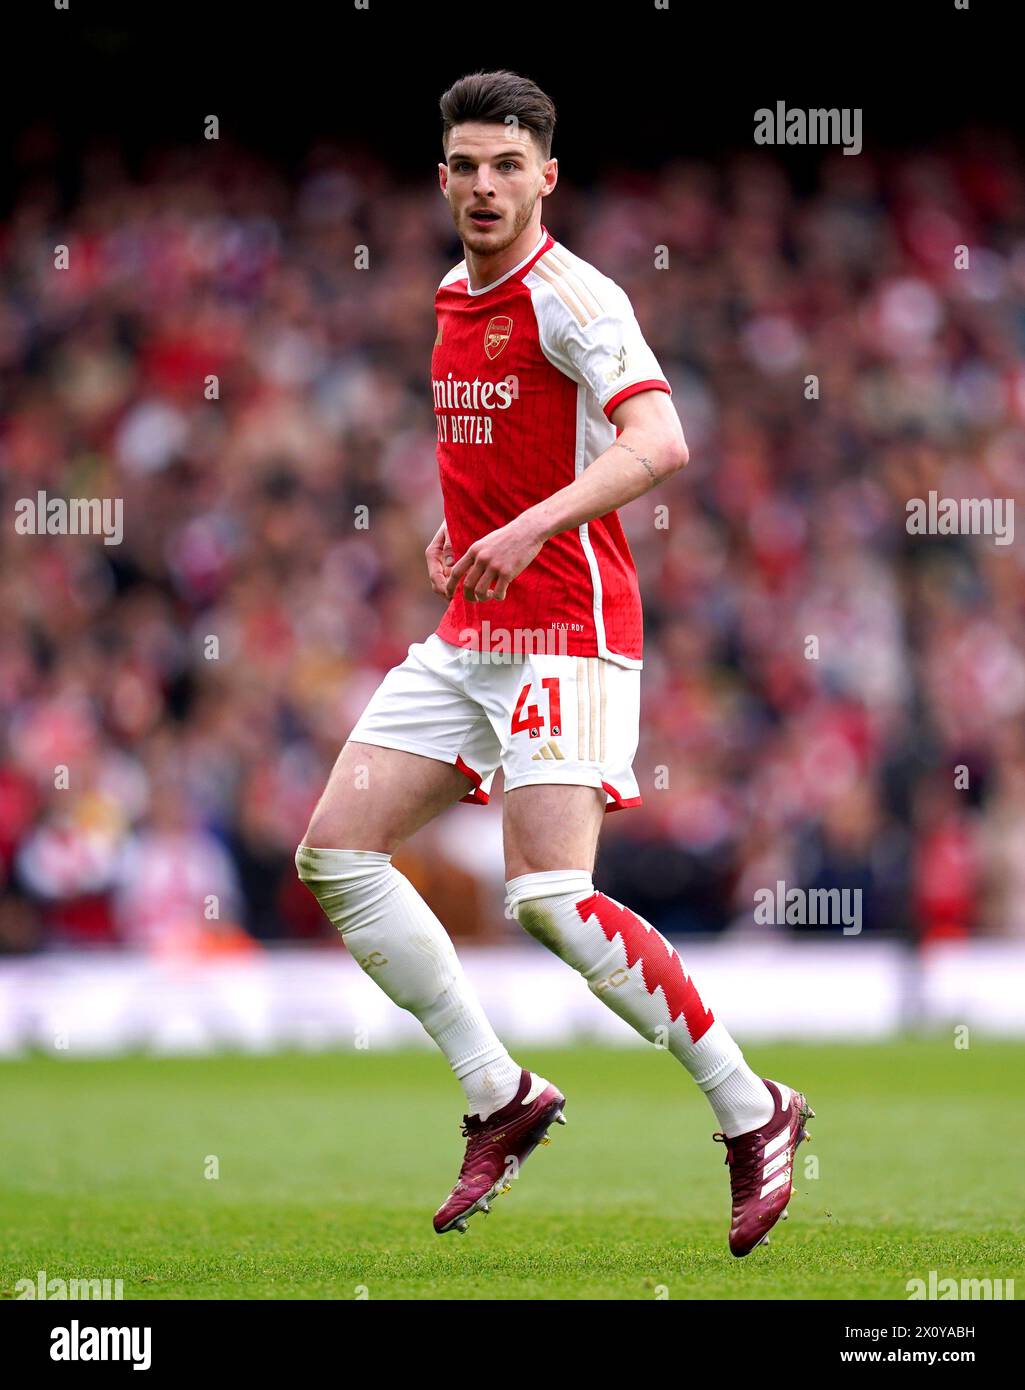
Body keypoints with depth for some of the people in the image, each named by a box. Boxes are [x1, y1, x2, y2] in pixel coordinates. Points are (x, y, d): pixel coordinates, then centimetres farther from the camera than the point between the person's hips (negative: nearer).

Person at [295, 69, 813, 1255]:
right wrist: (456, 528, 14)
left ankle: (751, 1113, -7)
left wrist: (533, 526, -34)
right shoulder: (453, 298, 14)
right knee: (335, 852, 0)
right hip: (467, 638, 9)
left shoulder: (570, 296, -12)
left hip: (564, 634, -9)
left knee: (549, 897, -20)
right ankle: (499, 1096, 9)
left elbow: (659, 444, -25)